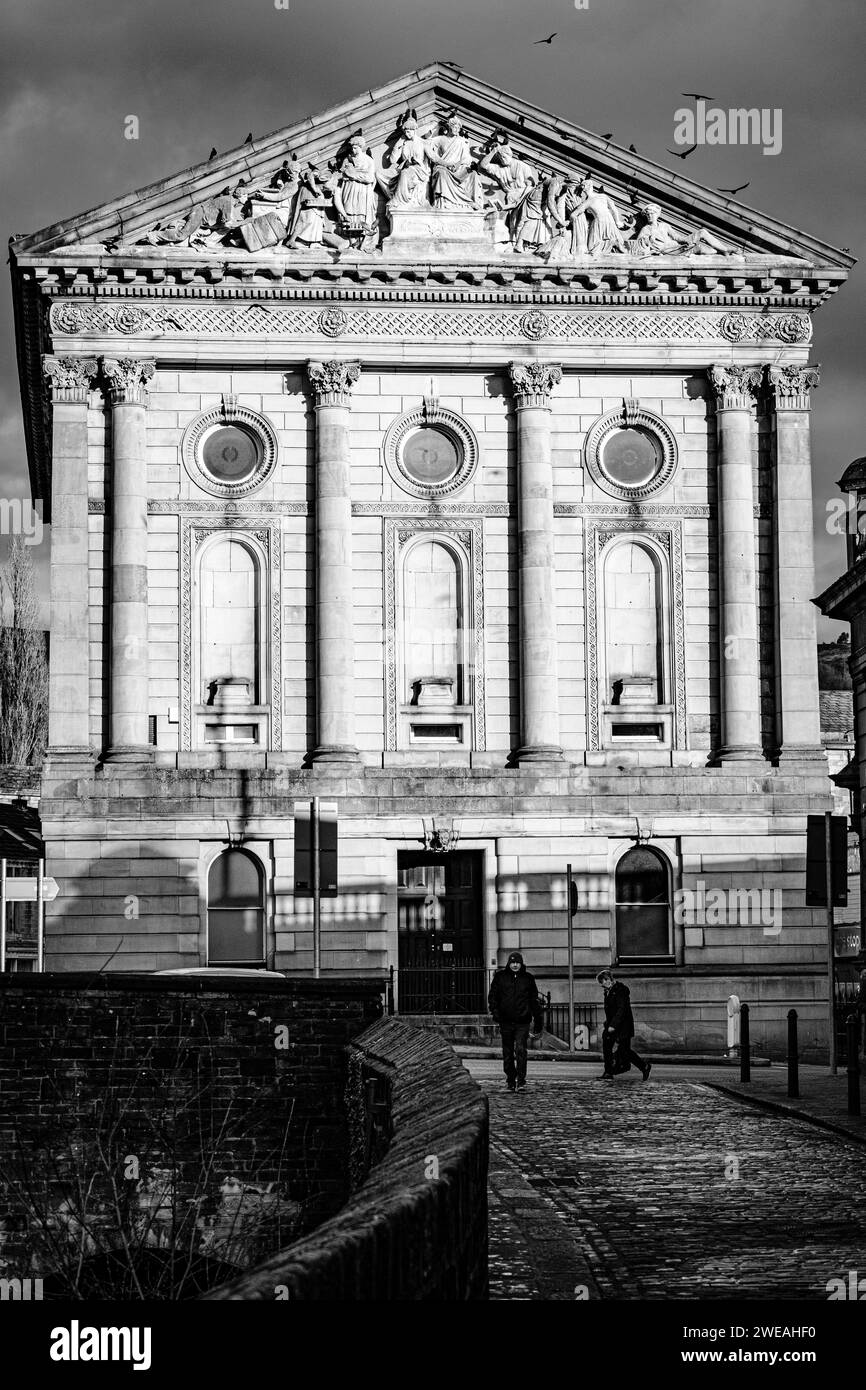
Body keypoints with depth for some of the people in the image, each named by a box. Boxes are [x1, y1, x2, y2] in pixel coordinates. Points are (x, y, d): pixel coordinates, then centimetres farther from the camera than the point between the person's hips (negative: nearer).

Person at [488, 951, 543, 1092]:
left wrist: (538, 1024, 10)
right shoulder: (500, 977, 5)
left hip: (522, 1022, -1)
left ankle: (521, 1080, -13)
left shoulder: (528, 979, 6)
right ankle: (510, 1081, 19)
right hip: (506, 1021, 1)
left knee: (520, 1050, -15)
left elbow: (535, 1001, 11)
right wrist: (495, 1012, -11)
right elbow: (492, 996, 7)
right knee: (507, 1053, 8)